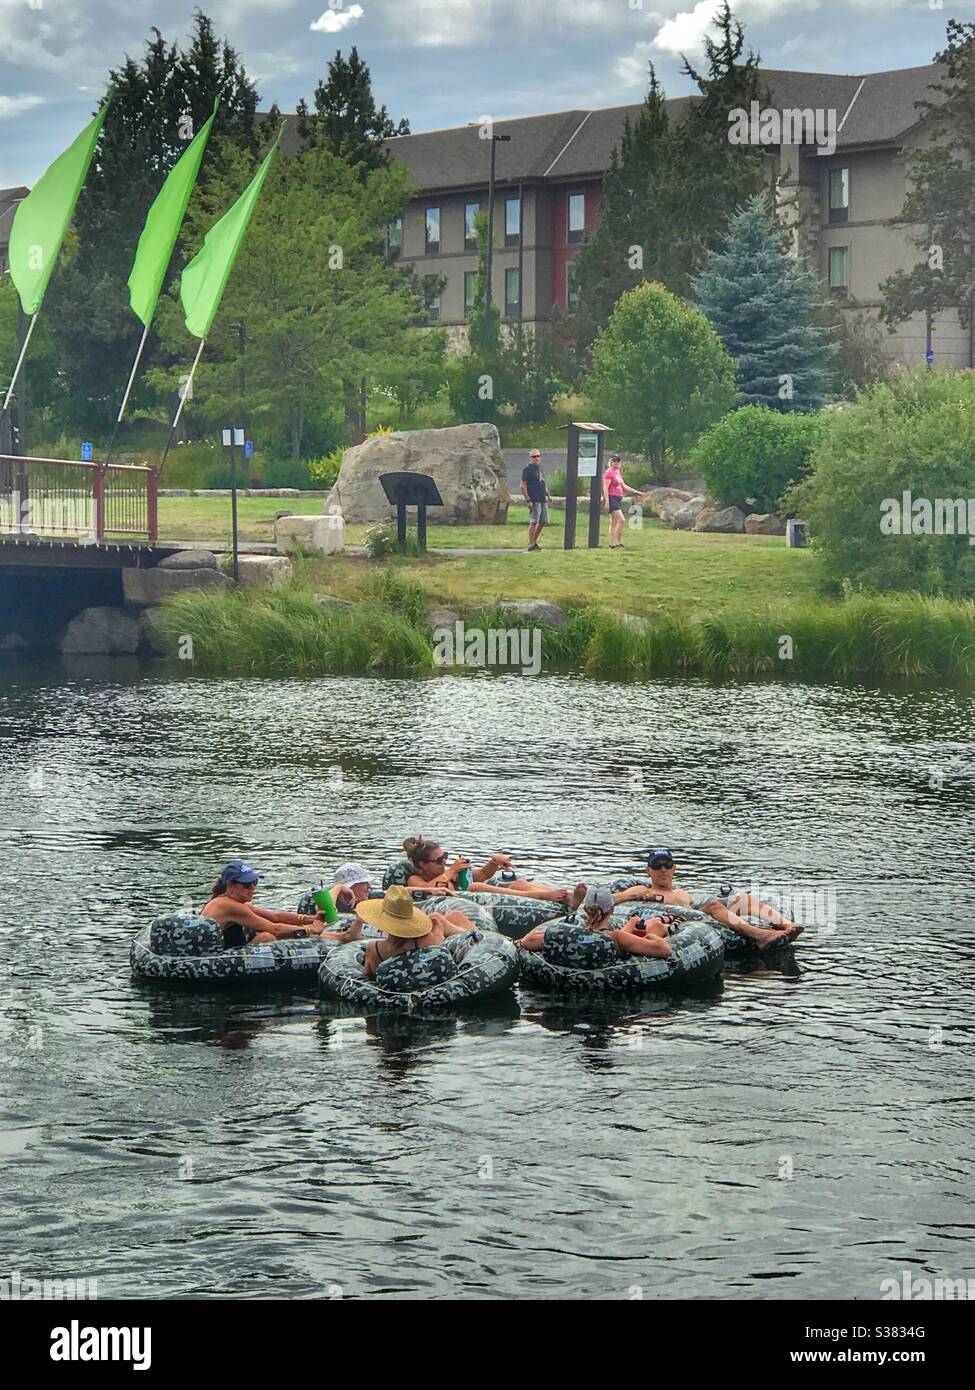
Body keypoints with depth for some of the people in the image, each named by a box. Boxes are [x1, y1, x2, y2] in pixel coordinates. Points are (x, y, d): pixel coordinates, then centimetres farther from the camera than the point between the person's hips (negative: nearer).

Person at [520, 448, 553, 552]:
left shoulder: (539, 468, 18)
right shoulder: (527, 469, -6)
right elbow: (523, 486, -11)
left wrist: (547, 495, 21)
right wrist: (528, 500, -16)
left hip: (543, 500, 8)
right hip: (534, 500, -8)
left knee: (543, 522, 10)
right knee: (534, 522, -10)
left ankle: (534, 541, 22)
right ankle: (531, 544, -6)